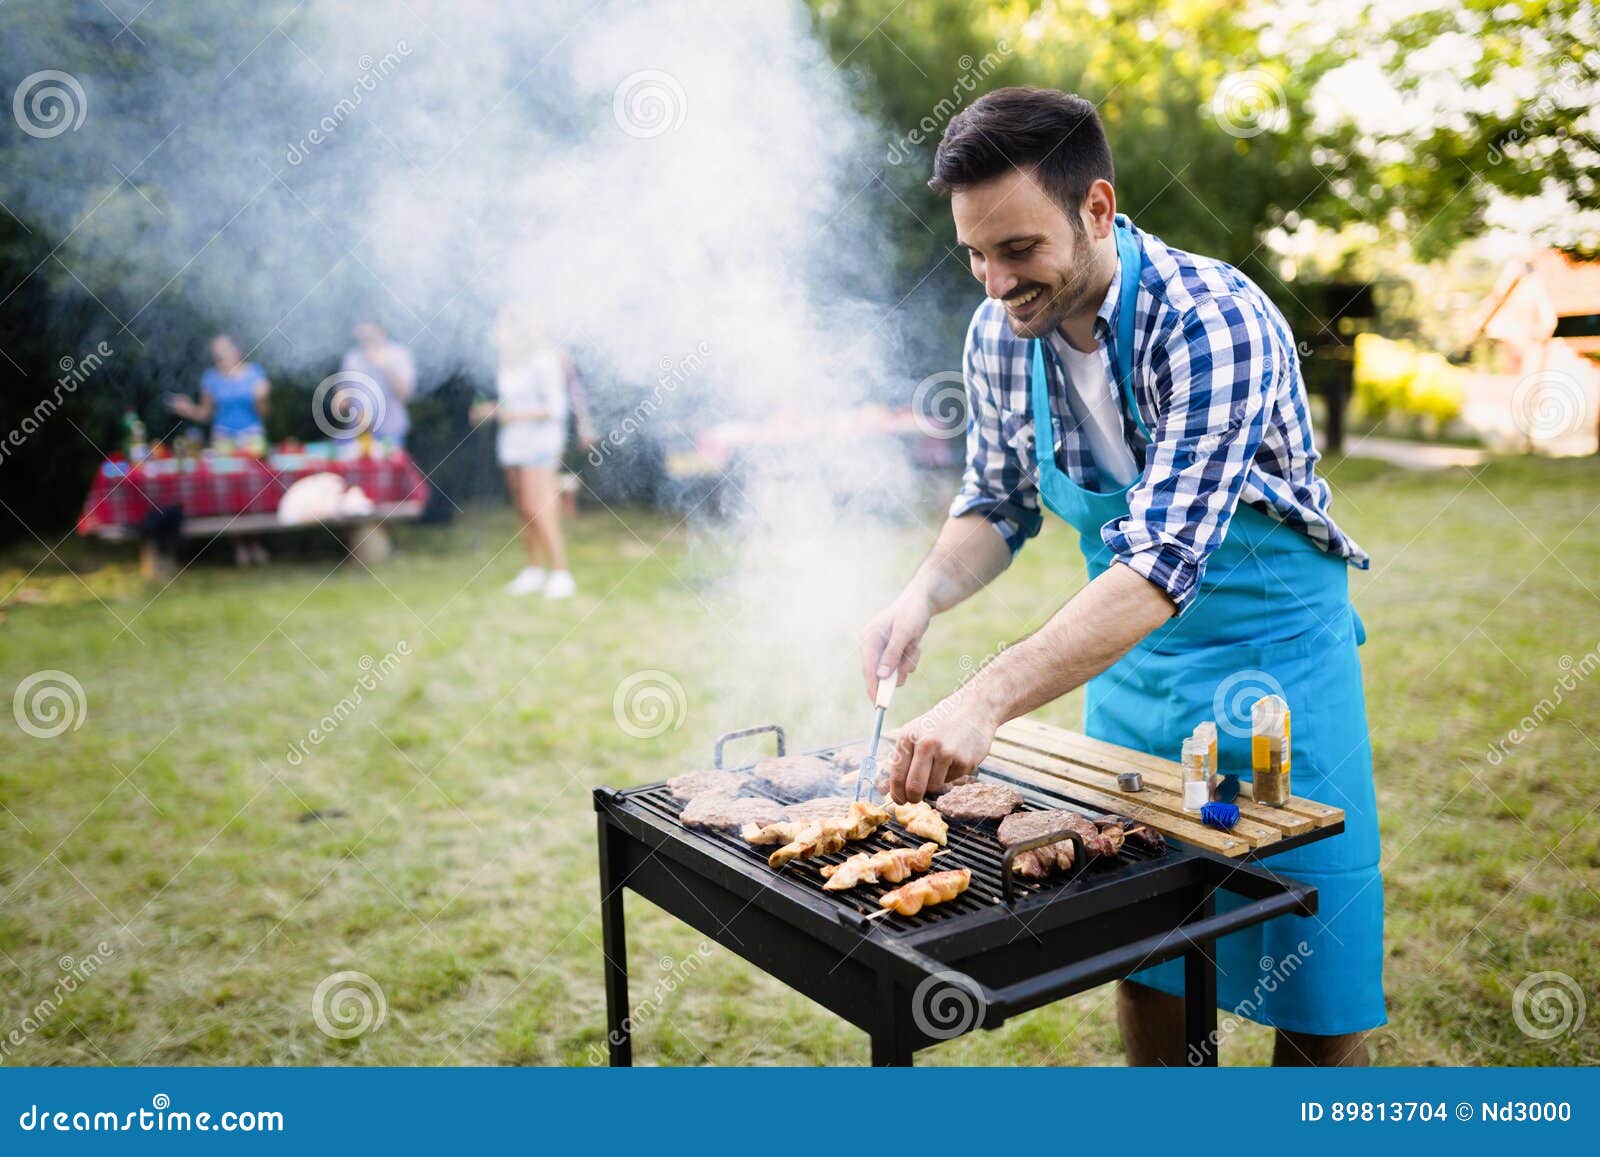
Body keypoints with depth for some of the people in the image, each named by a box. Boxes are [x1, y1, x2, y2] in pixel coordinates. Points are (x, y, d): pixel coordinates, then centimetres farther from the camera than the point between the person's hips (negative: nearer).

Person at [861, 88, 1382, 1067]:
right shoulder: (1000, 333, -8)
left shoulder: (1217, 324, -28)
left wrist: (986, 701, -45)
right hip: (1127, 654, 5)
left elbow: (1163, 563, -37)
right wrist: (924, 595, -16)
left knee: (1317, 981, 5)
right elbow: (998, 503, 5)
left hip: (1272, 651, -5)